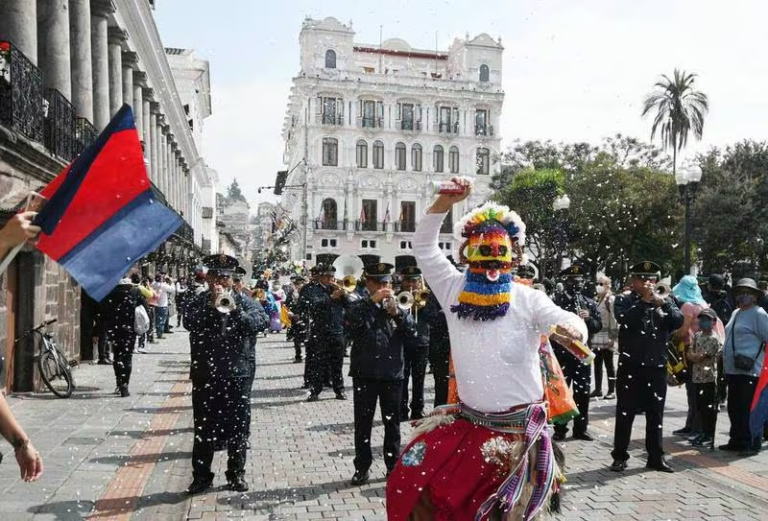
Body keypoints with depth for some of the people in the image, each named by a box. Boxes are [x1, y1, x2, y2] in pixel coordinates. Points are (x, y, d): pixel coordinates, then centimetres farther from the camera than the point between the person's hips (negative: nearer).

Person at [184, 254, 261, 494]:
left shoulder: (243, 301, 5)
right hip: (205, 374, 0)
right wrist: (212, 304, -20)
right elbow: (189, 323, -14)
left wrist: (234, 309, -23)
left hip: (236, 373, 1)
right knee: (204, 427, 7)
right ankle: (201, 476, 20)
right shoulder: (198, 302, 5)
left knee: (238, 426, 7)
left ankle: (236, 474, 21)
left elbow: (254, 323, -11)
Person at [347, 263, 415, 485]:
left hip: (392, 374, 2)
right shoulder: (359, 306, 2)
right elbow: (352, 323, -19)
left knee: (392, 422, 12)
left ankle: (393, 465, 25)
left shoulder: (399, 306, 8)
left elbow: (411, 330, -5)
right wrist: (372, 301, -24)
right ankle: (362, 467, 19)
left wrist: (396, 312, -20)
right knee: (363, 423, 7)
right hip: (365, 373, -1)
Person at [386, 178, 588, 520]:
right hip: (468, 420, 4)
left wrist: (571, 329, -47)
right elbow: (424, 247, -4)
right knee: (409, 484, -2)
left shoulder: (527, 299, -11)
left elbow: (569, 322, -22)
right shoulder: (454, 289, -1)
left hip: (517, 428, -3)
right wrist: (445, 201, -17)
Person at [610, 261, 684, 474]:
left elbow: (678, 322, -4)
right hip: (630, 365, -3)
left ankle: (656, 457, 20)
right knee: (625, 413, 3)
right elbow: (624, 320, -17)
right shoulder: (623, 300, 1)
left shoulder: (665, 301, 10)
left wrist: (663, 303, -17)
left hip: (657, 366, 3)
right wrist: (644, 300, -16)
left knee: (656, 414, 10)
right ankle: (619, 456, 11)